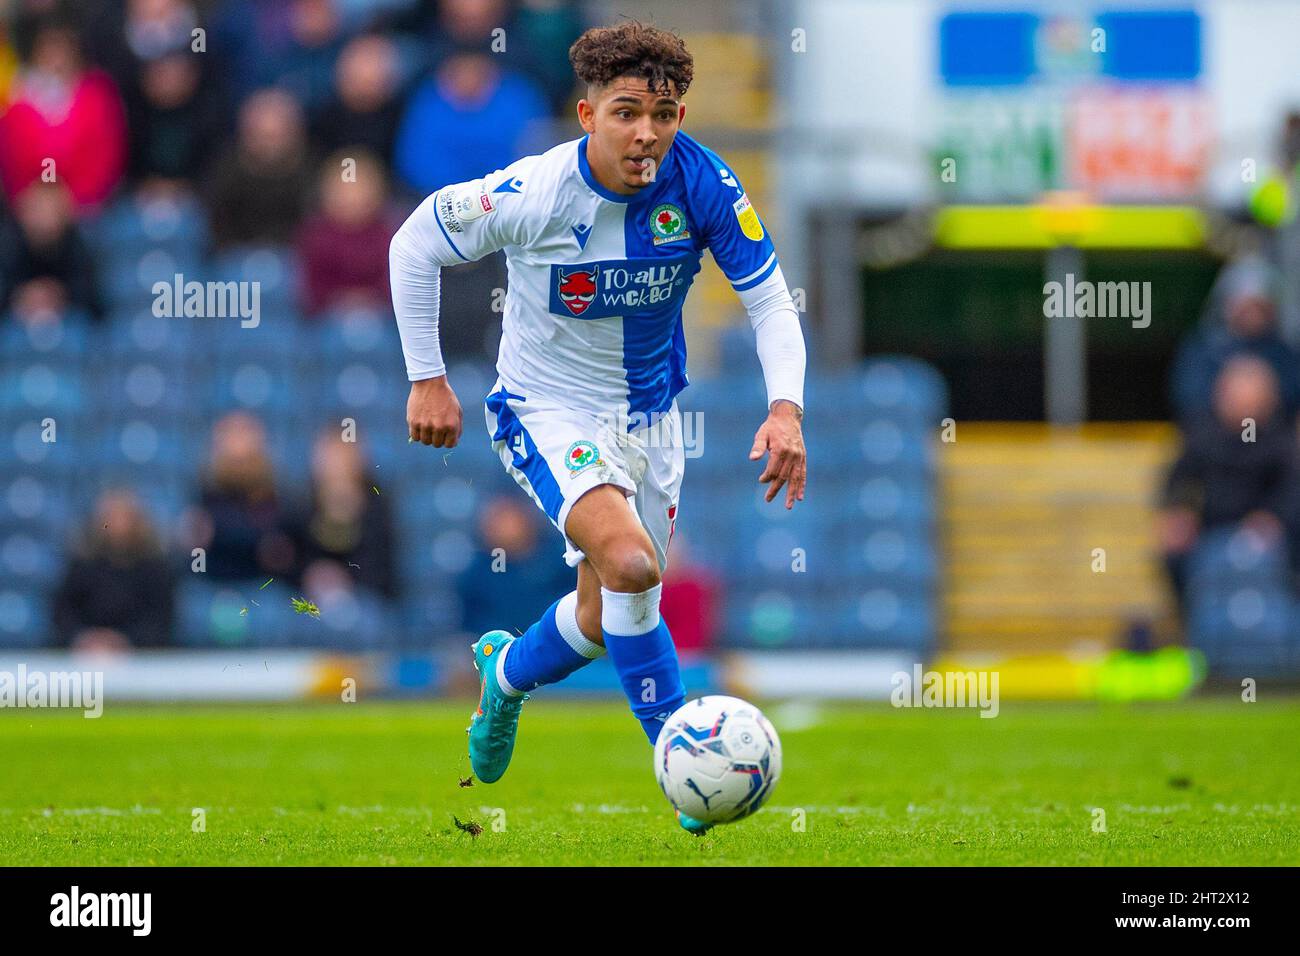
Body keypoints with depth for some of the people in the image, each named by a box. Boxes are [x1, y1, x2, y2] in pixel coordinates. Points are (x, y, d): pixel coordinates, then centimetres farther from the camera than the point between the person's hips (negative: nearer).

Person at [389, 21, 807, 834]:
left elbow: (771, 301, -11)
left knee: (609, 618, 15)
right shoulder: (534, 195, -26)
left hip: (650, 411, 5)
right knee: (629, 562, -30)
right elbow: (414, 245, -10)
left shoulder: (701, 184, -18)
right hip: (548, 409, -5)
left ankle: (507, 673, 49)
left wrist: (786, 408, -27)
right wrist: (428, 380, -8)